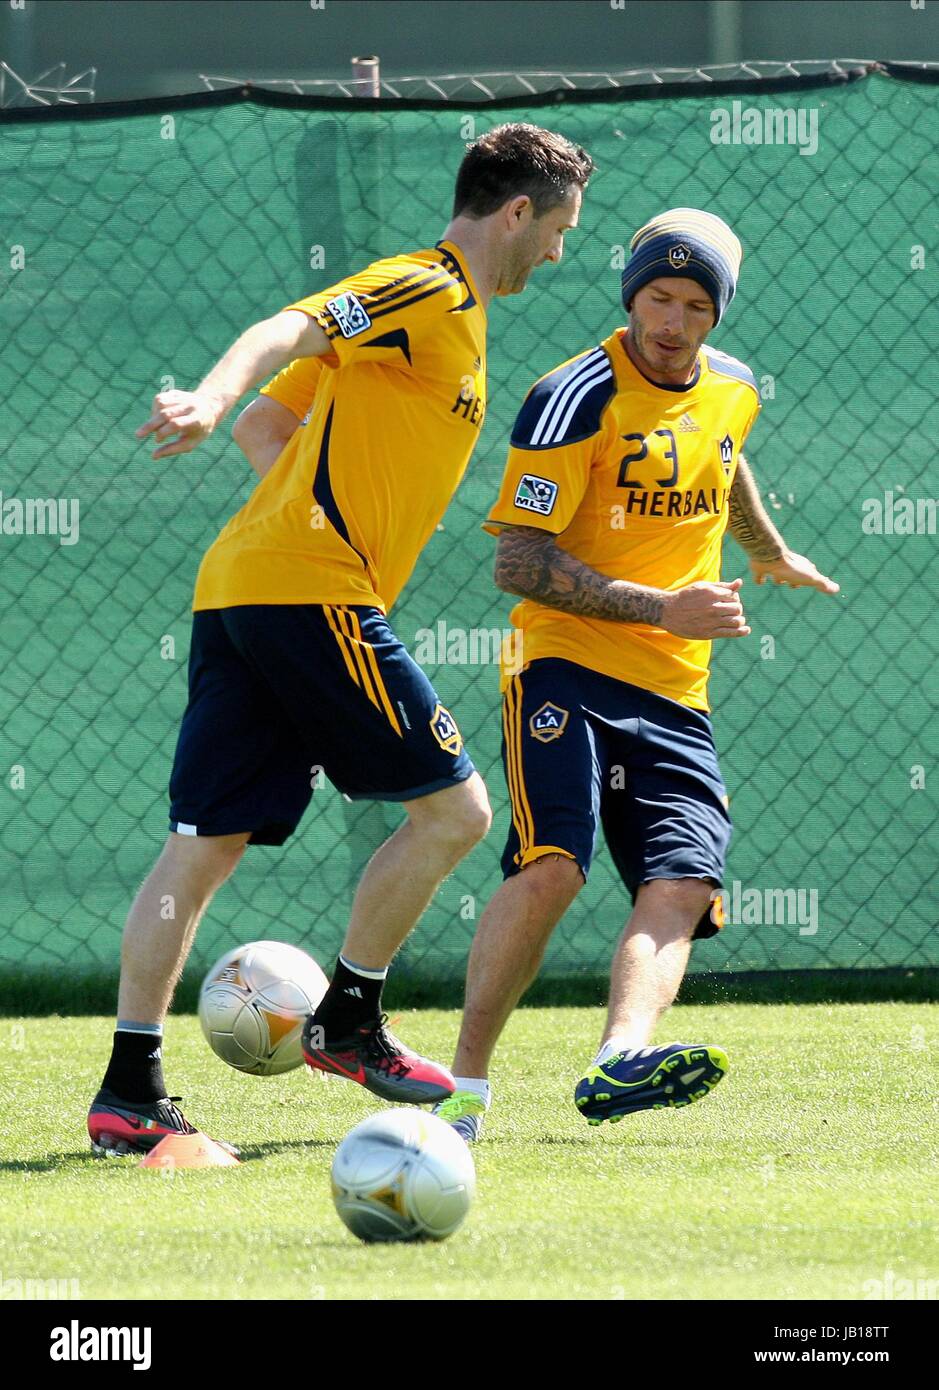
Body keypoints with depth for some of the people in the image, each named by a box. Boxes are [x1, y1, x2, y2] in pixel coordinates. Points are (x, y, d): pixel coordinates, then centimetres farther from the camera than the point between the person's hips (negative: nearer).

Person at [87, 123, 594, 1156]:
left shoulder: (448, 313, 24)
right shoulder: (427, 292, -4)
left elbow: (270, 423, 29)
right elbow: (286, 332, -20)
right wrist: (208, 400, -37)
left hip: (239, 586, 10)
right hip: (312, 594, -10)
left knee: (201, 846, 3)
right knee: (453, 807, -1)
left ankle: (130, 1091, -2)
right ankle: (347, 1022, 7)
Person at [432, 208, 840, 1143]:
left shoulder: (732, 391, 11)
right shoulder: (576, 399, -9)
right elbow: (519, 564, -13)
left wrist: (768, 552, 54)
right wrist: (661, 606, -21)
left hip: (675, 698, 6)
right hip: (568, 669, -6)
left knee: (682, 885, -17)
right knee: (551, 868, -24)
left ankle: (621, 1063, -36)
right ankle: (465, 1086, -16)